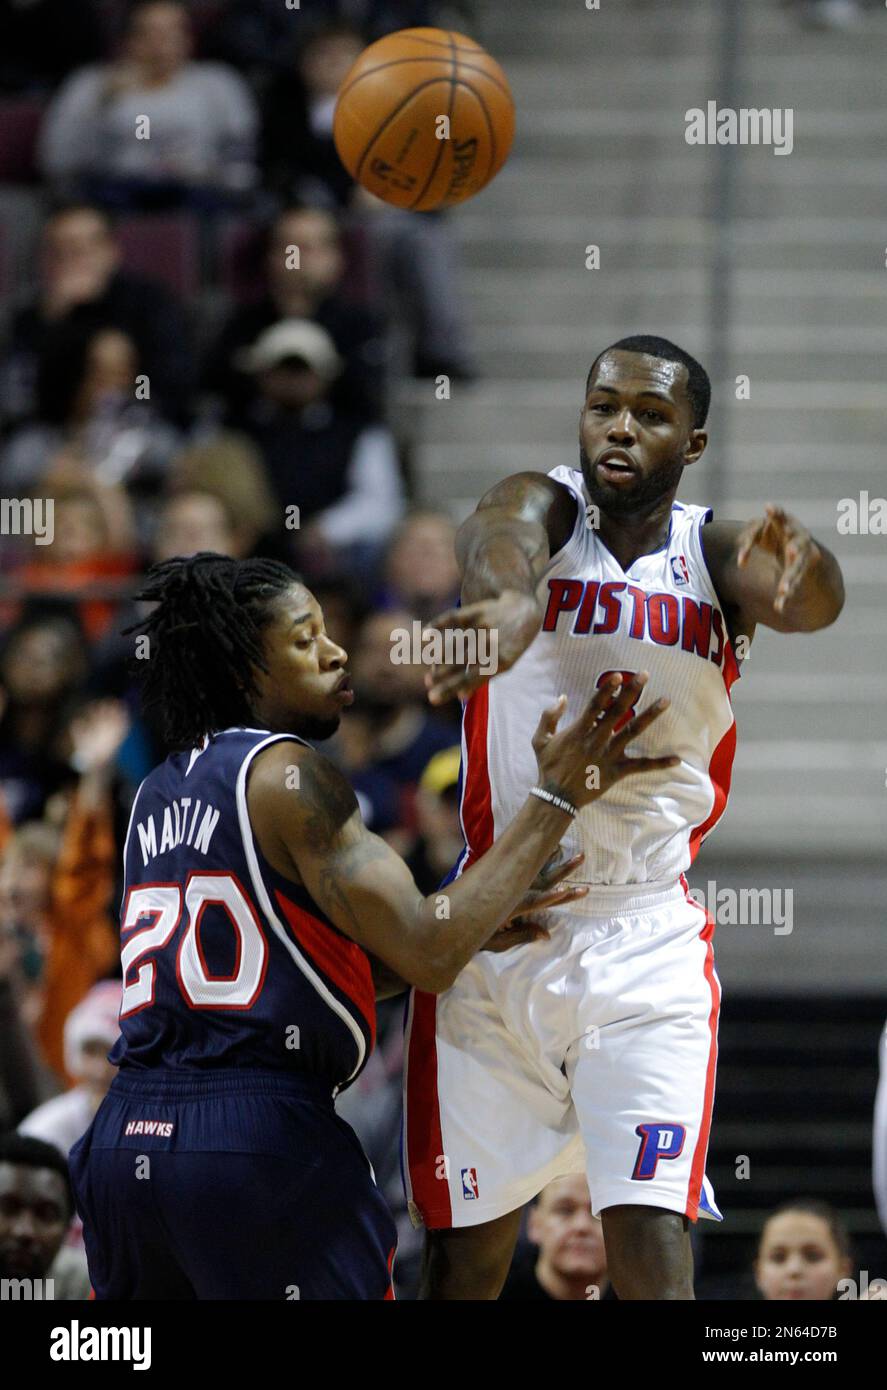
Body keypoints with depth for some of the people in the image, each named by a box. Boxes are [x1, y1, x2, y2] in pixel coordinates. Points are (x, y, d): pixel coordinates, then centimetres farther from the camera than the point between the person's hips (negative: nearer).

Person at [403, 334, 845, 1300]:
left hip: (647, 941, 0)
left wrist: (797, 576, -46)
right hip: (493, 928, 0)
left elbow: (808, 601, -20)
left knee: (653, 1242, -13)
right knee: (465, 1255, 5)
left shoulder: (714, 552, 3)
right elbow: (501, 536, -26)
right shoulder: (546, 507, -1)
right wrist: (509, 604, -52)